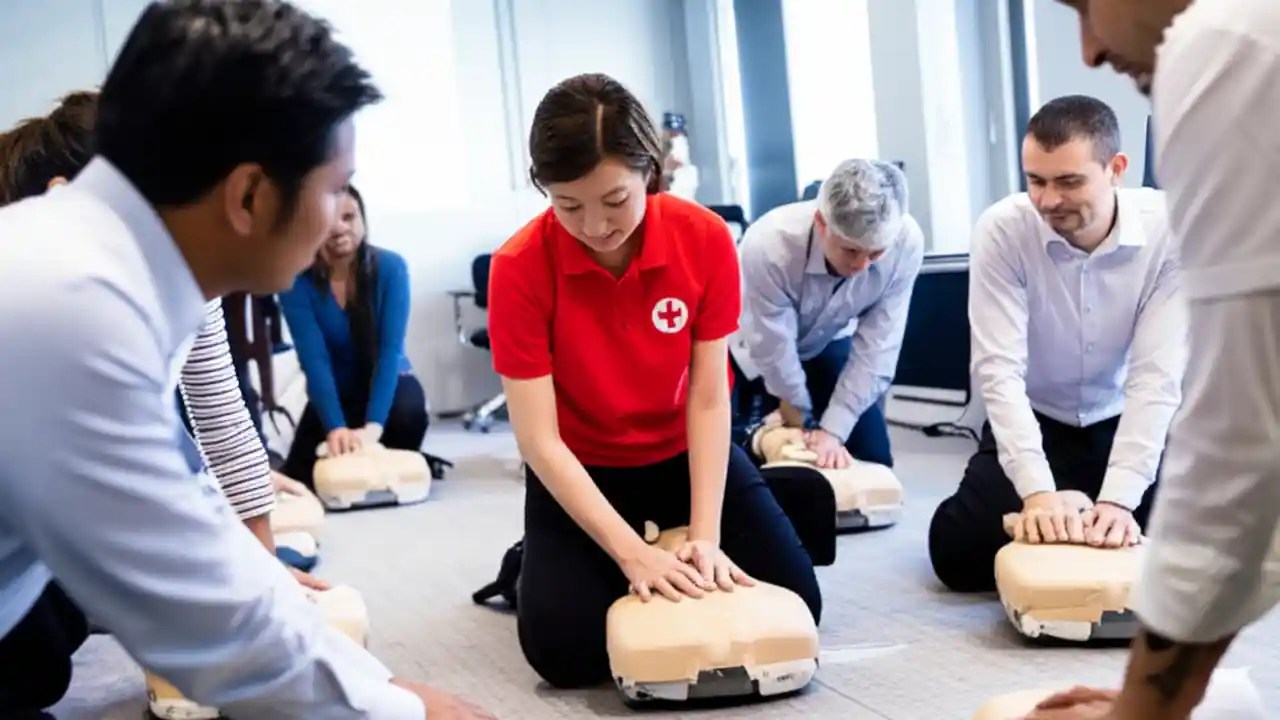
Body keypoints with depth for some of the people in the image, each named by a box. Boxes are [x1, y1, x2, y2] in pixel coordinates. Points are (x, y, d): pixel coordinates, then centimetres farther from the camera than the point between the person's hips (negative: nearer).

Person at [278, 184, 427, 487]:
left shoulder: (391, 268, -19)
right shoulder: (297, 281, -19)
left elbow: (390, 349, -26)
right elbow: (314, 360, -25)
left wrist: (373, 425, -38)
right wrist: (335, 428, -40)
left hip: (387, 381, -1)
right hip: (335, 391, 1)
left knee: (408, 412, -36)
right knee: (300, 477, -16)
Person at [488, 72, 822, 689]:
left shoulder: (705, 239, -18)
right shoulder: (519, 268, -24)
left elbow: (709, 401, -16)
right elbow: (539, 439, -24)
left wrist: (705, 535, -25)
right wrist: (631, 552, -31)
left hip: (684, 455, 2)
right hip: (581, 473, -2)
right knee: (565, 649, -19)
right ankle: (535, 565, 14)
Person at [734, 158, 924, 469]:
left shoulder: (906, 242, -32)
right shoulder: (769, 246, -40)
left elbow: (876, 348, -24)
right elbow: (774, 355, -28)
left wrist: (833, 430, -26)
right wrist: (808, 430, -16)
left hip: (828, 343, 3)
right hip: (758, 352, -3)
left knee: (873, 460, -3)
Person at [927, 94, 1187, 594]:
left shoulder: (1169, 230, -22)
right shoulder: (1002, 229, -22)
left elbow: (1157, 376, -25)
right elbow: (999, 369, -25)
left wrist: (1118, 498, -35)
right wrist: (1037, 490, -36)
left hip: (1126, 422, 0)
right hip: (1036, 421, 0)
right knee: (957, 550, -14)